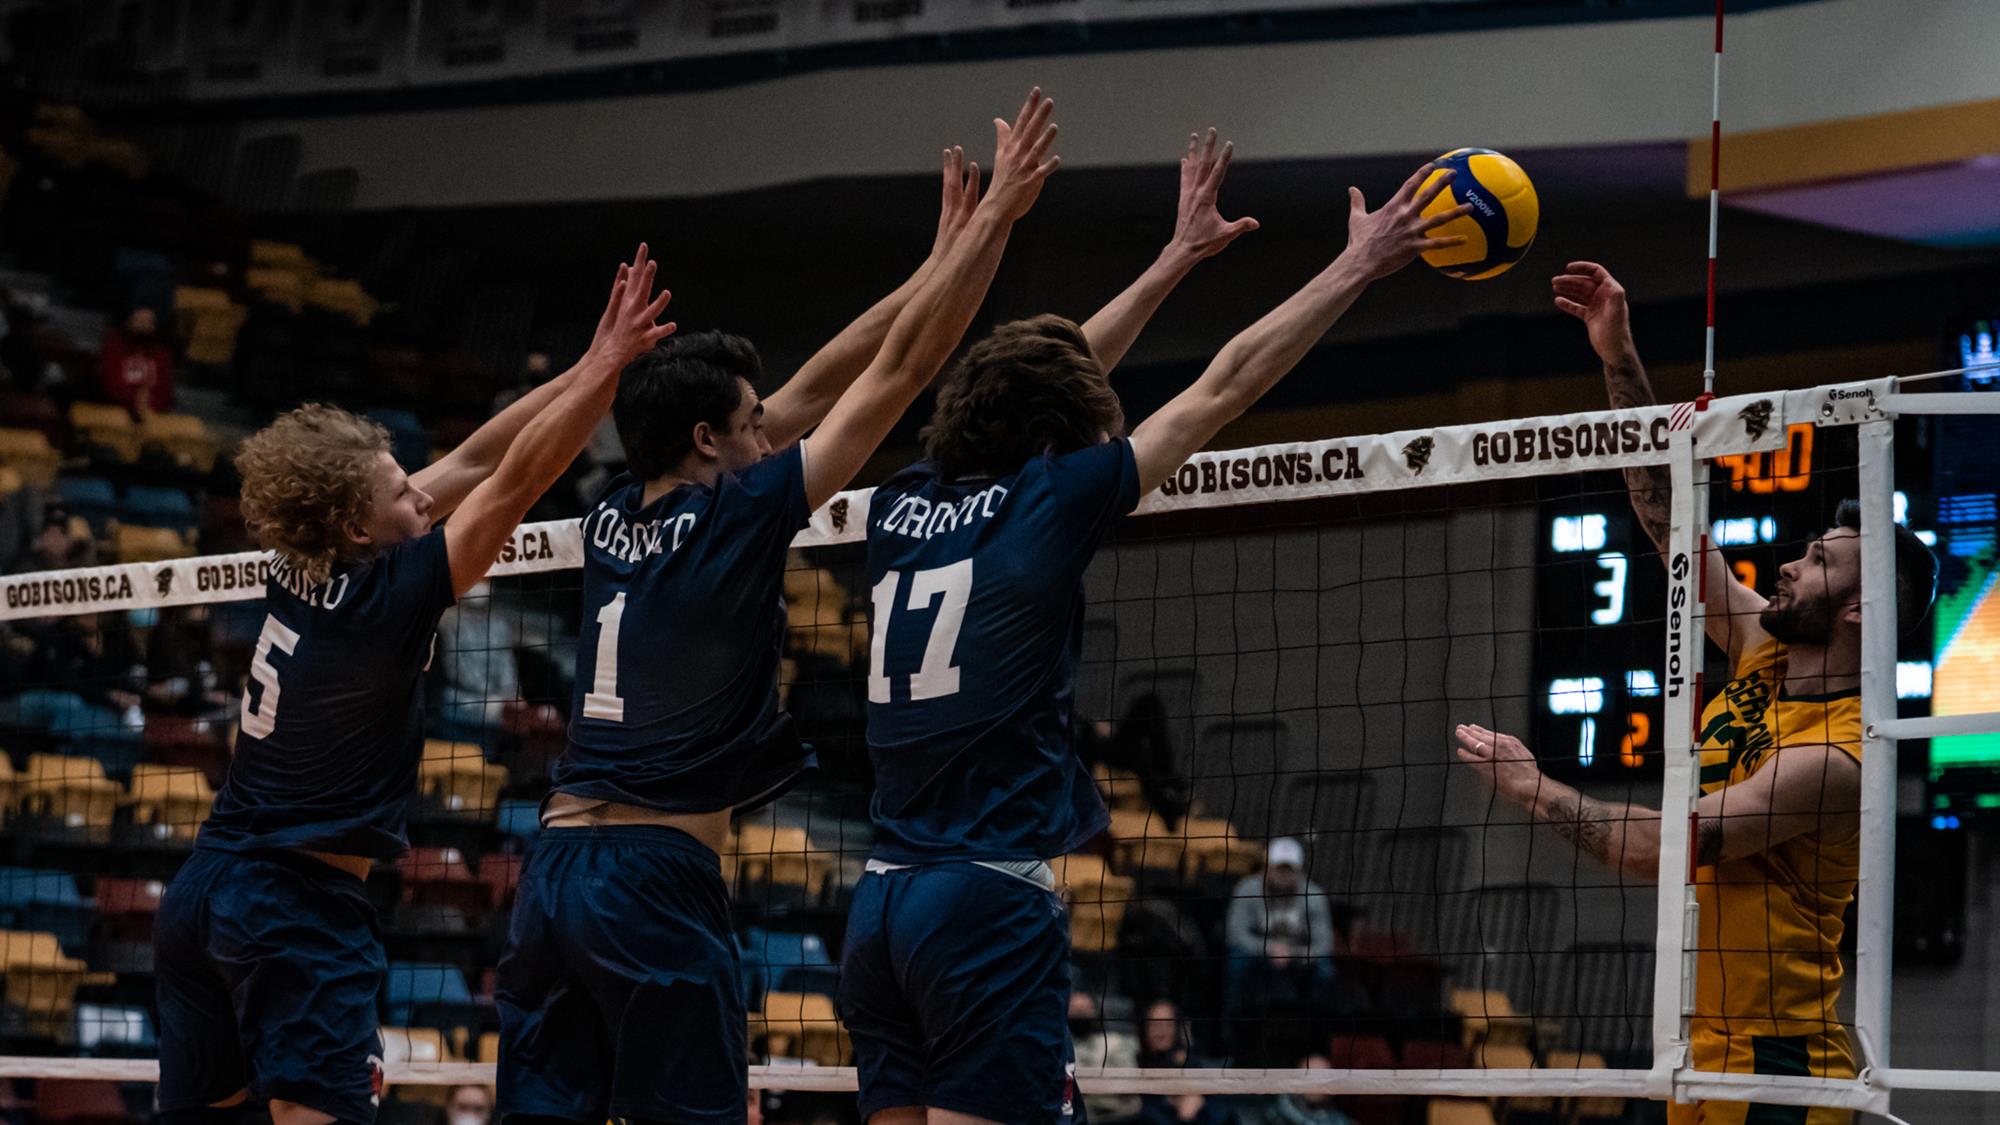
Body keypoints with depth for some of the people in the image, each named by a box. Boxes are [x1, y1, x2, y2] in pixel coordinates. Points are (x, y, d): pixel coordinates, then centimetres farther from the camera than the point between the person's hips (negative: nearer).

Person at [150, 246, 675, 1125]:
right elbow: (515, 480, -18)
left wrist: (588, 365, 9)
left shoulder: (304, 572, 5)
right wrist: (608, 365, -15)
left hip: (201, 892, 9)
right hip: (301, 910, -9)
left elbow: (469, 463, 9)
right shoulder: (382, 600, -16)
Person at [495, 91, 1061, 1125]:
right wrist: (996, 217, 1)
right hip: (659, 881, -7)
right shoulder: (736, 520, -7)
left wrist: (941, 256, 26)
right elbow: (900, 369, -5)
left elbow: (808, 392, 20)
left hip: (553, 872, 7)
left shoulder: (617, 516, 11)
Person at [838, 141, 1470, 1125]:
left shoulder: (903, 507, 12)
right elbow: (1224, 387, 3)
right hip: (991, 897, -7)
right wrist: (1357, 267, 13)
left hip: (881, 902, 7)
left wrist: (1176, 259, 37)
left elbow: (1048, 386, 28)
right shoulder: (1045, 502, -5)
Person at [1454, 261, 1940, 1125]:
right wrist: (1620, 360, 7)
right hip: (1708, 1053, 8)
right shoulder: (1764, 657, 8)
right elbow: (1672, 521, 11)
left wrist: (1532, 787, -11)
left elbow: (1662, 850, -22)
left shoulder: (1839, 754, -16)